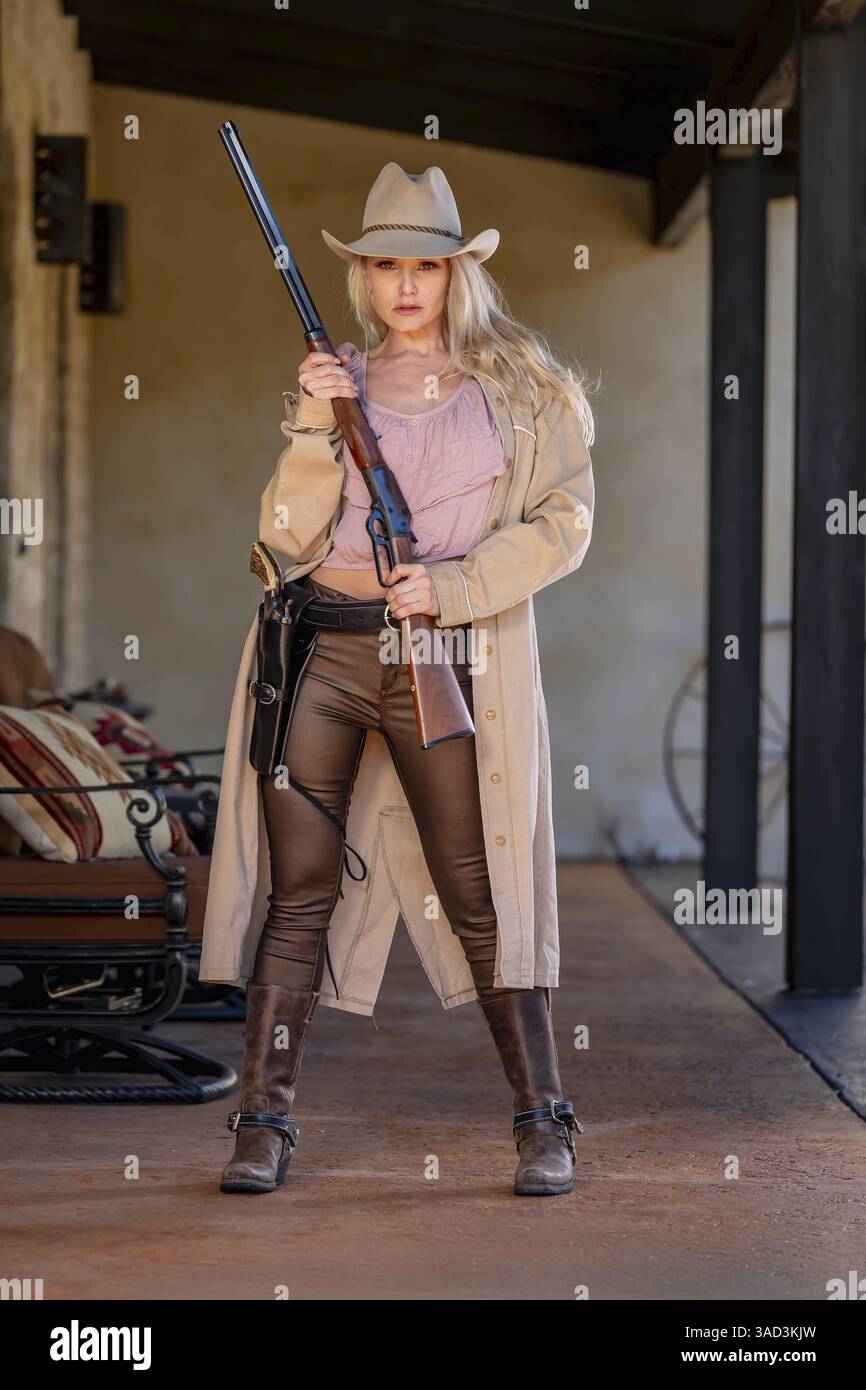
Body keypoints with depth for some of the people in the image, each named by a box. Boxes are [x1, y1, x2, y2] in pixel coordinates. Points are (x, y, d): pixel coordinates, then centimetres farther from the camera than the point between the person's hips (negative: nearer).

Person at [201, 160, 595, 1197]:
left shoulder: (521, 386, 7)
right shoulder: (335, 379, 14)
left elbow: (563, 521, -1)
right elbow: (287, 537, 7)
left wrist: (450, 587, -11)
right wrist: (316, 432, -8)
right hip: (323, 651, 2)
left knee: (477, 890, -1)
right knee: (299, 887, 1)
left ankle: (543, 1122, 9)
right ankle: (264, 1124, 5)